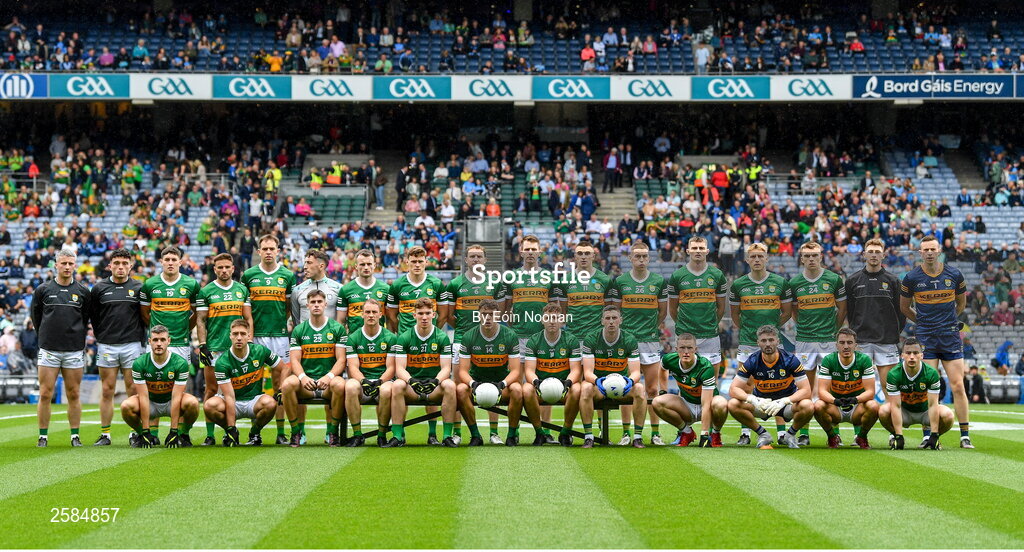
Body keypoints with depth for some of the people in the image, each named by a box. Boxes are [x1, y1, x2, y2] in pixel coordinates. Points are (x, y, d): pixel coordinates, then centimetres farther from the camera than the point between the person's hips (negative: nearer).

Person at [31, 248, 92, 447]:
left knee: (73, 395, 4)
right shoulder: (43, 290, 3)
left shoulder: (83, 291, 5)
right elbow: (36, 316, 13)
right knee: (45, 395, -2)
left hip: (74, 350, 1)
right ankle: (43, 436, 6)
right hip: (49, 349, 0)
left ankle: (75, 436, 11)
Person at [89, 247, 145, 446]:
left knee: (134, 390, -2)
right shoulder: (99, 288, 6)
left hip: (132, 345, -1)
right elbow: (93, 316, 14)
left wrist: (141, 339, 5)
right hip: (106, 346, 1)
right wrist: (100, 336, 10)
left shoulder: (138, 288, 5)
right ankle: (105, 435, 7)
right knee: (107, 390, 3)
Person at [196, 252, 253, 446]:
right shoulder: (206, 292, 3)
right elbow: (200, 321, 2)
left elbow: (248, 319, 13)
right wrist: (202, 345, -6)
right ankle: (210, 435, 0)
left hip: (237, 348, 2)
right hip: (213, 348, -2)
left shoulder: (242, 290, 11)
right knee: (211, 390, -2)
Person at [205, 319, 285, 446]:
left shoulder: (260, 351, -8)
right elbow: (229, 397, -20)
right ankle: (232, 432, 0)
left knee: (270, 403, -34)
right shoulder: (222, 362, -16)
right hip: (233, 404, -1)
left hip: (254, 400, 1)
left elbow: (284, 369, 6)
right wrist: (231, 429, -25)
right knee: (209, 405, -33)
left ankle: (254, 432, -2)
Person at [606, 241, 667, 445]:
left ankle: (655, 432, 8)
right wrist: (623, 329, 5)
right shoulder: (620, 281, 3)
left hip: (651, 340, 0)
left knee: (653, 390, 0)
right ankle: (626, 433, 7)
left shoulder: (659, 281, 5)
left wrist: (652, 328, 12)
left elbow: (663, 310, 14)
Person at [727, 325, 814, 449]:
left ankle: (790, 434, -2)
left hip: (787, 402, -1)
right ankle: (763, 434, -3)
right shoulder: (752, 361, -13)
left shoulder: (790, 359, -17)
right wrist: (753, 400, -35)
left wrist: (783, 401, -36)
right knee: (733, 405, -26)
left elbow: (806, 390, -20)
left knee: (808, 406, -33)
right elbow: (733, 389, -15)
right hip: (761, 402, 1)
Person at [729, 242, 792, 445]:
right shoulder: (738, 284, 5)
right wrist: (746, 330, 10)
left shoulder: (780, 282, 3)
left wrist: (773, 327, 9)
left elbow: (787, 312, 13)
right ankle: (745, 432, 5)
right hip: (747, 343, 1)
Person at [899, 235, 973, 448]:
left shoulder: (954, 275, 2)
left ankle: (965, 435, 3)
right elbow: (904, 307, 13)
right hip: (925, 338, -1)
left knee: (957, 386, -2)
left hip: (951, 337, 1)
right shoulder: (911, 278, -1)